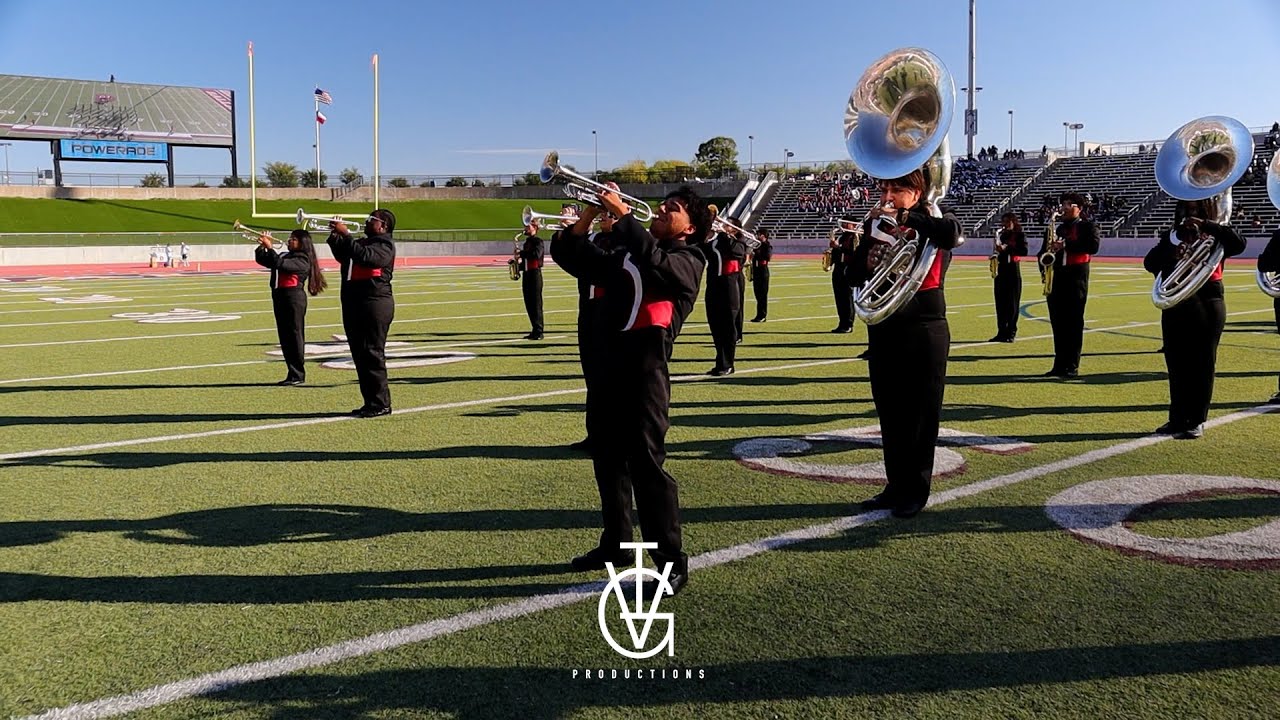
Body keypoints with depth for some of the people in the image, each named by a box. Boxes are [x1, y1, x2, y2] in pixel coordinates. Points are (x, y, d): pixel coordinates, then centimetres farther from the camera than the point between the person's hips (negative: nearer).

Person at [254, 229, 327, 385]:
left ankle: (298, 375, 0)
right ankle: (292, 373, 14)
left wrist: (269, 247, -19)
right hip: (279, 297, 8)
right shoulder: (284, 256, 18)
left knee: (295, 335, -5)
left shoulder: (303, 260, -8)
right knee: (284, 337, 9)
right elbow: (262, 260, 21)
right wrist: (261, 246, 5)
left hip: (293, 297, -8)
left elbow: (281, 265, -22)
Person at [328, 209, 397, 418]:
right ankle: (370, 402, 16)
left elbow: (364, 256, -24)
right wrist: (335, 237, 14)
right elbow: (343, 257, 29)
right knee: (360, 355, 10)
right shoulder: (363, 242, 23)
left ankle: (381, 404, -5)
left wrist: (345, 235, -21)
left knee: (372, 354, -9)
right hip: (354, 305, 10)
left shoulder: (384, 245, -7)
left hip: (374, 303, -10)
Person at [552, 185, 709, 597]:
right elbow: (571, 258, 20)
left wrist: (621, 212, -17)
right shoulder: (624, 255, 20)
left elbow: (653, 260, -22)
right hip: (608, 361, 8)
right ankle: (615, 544, 31)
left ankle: (672, 563, -1)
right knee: (607, 457, 15)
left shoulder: (688, 260, 0)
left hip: (645, 364, -8)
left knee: (646, 461, -10)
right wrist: (588, 218, 6)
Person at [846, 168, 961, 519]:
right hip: (882, 332, 5)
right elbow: (854, 278, 5)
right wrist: (869, 244, -13)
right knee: (890, 416, 11)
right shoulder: (877, 227, 9)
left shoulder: (931, 223, -3)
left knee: (920, 415, 2)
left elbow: (952, 233, -28)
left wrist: (902, 217, -24)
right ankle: (896, 485, 22)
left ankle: (916, 491, 12)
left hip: (924, 334, -5)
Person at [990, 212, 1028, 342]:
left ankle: (1011, 333, 0)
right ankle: (1001, 332, 9)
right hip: (1000, 270, 5)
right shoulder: (1001, 235, 15)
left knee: (1012, 302, -3)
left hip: (1013, 270, -5)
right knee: (1000, 302, 5)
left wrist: (1007, 248, -22)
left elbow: (1024, 251, -14)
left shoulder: (1020, 235, -1)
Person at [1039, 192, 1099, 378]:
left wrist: (1066, 245, -20)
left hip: (1076, 279, -5)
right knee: (1058, 322, 6)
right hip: (1056, 279, 5)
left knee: (1074, 322, -4)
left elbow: (1093, 246, -14)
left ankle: (1072, 366, -1)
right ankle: (1059, 365, 11)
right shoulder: (1055, 229, 18)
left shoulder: (1088, 227, 3)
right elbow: (1042, 253, 18)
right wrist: (1045, 257, -4)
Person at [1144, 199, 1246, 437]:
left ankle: (1197, 421, 6)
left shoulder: (1214, 238, 3)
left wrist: (1206, 225, -19)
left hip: (1207, 306, -3)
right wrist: (1171, 254, -20)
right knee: (1176, 366, 7)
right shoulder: (1170, 237, 10)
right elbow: (1149, 263, -2)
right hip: (1175, 307, 3)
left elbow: (1239, 244, -17)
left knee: (1202, 365, 0)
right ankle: (1177, 419, 16)